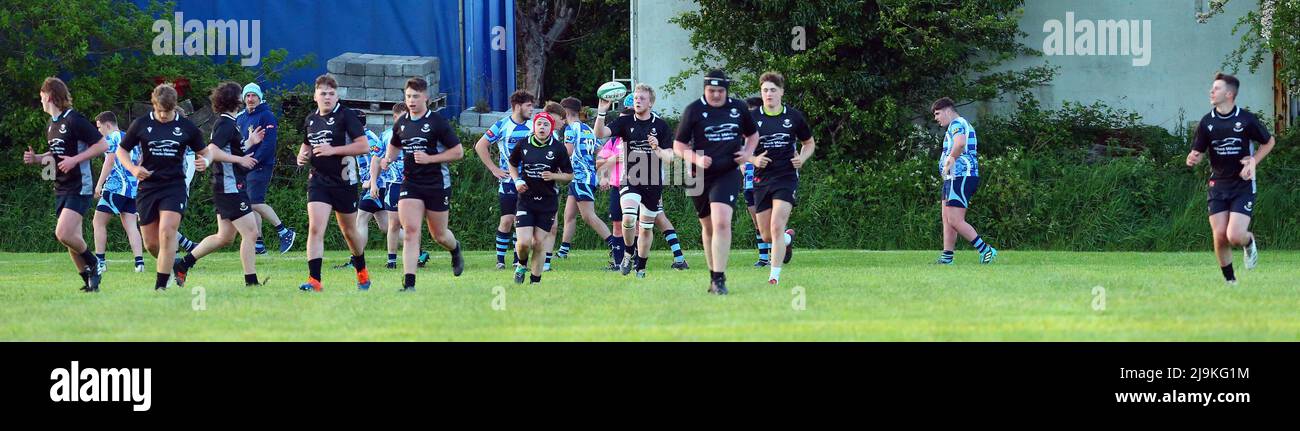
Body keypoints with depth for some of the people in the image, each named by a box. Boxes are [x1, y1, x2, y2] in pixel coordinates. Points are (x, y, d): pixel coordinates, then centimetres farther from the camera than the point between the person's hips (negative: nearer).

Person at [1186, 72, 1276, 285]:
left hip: (1243, 186, -3)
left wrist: (1254, 161, -5)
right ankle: (1230, 280, 13)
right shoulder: (1207, 122, 1)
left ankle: (1249, 242, 21)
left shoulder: (1247, 119, -7)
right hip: (1218, 186, 3)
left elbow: (1270, 142, 8)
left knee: (1235, 236, -16)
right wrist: (1193, 159, -17)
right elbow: (1198, 152, 7)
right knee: (1219, 236, -6)